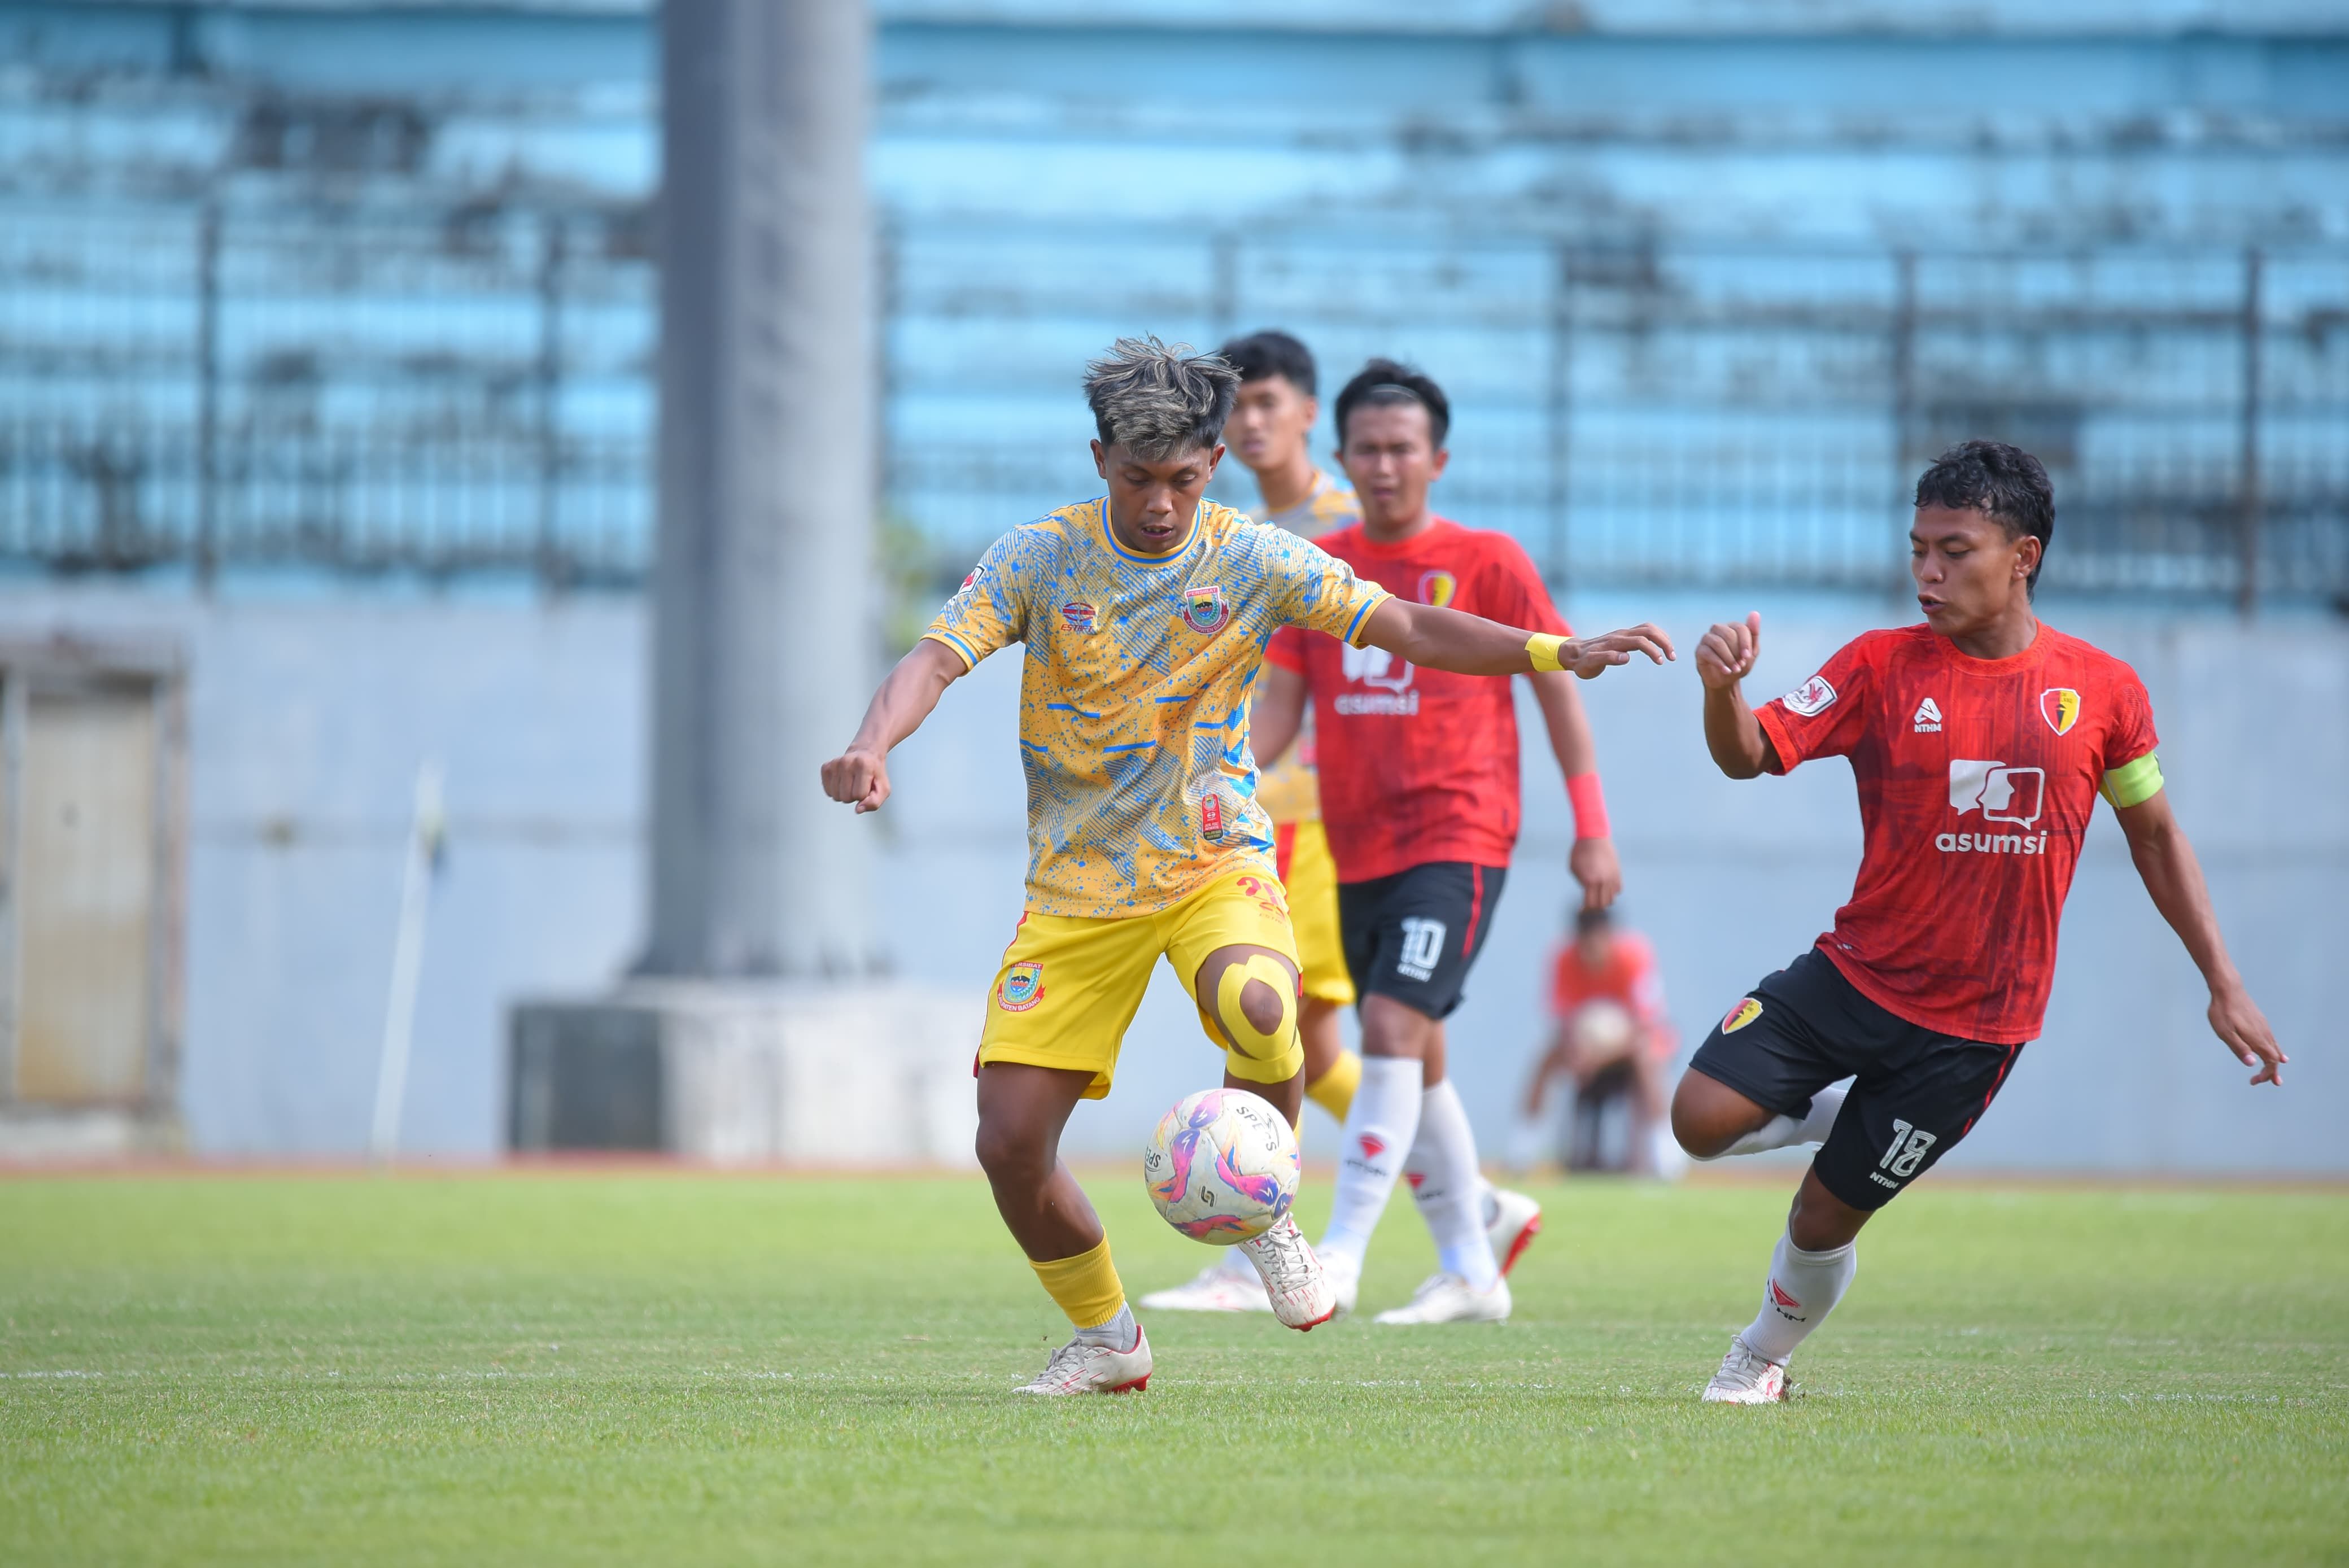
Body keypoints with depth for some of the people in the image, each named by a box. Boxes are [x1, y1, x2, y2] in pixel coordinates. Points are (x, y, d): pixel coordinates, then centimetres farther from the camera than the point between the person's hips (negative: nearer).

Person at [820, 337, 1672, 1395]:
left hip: (1214, 861, -1)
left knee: (1254, 1006, -36)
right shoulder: (1039, 558, -6)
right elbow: (936, 660, -16)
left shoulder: (1253, 561, -3)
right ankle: (1105, 1339, 18)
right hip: (1078, 889, 1)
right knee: (1010, 1143, -8)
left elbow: (1411, 631, -1)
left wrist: (1558, 653, -13)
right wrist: (873, 745, -37)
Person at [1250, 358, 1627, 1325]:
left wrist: (1591, 827, 0)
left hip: (1457, 838, -5)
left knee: (1393, 1029, -20)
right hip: (1358, 847, 5)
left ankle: (1341, 1256, -21)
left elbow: (1556, 685, 3)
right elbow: (1280, 706, 8)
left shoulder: (1487, 563, -3)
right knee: (1417, 1061, 11)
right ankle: (1471, 1270, 24)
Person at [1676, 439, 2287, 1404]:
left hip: (1973, 1024, -1)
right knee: (1703, 1118, -16)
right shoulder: (1882, 668, -5)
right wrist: (1724, 690, -37)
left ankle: (1764, 1357, 33)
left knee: (1829, 1213, 3)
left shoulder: (2103, 691, -3)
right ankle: (1840, 1111, 15)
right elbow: (1752, 755, -14)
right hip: (1855, 973, 1)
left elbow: (2155, 835, 10)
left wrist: (2224, 985, 8)